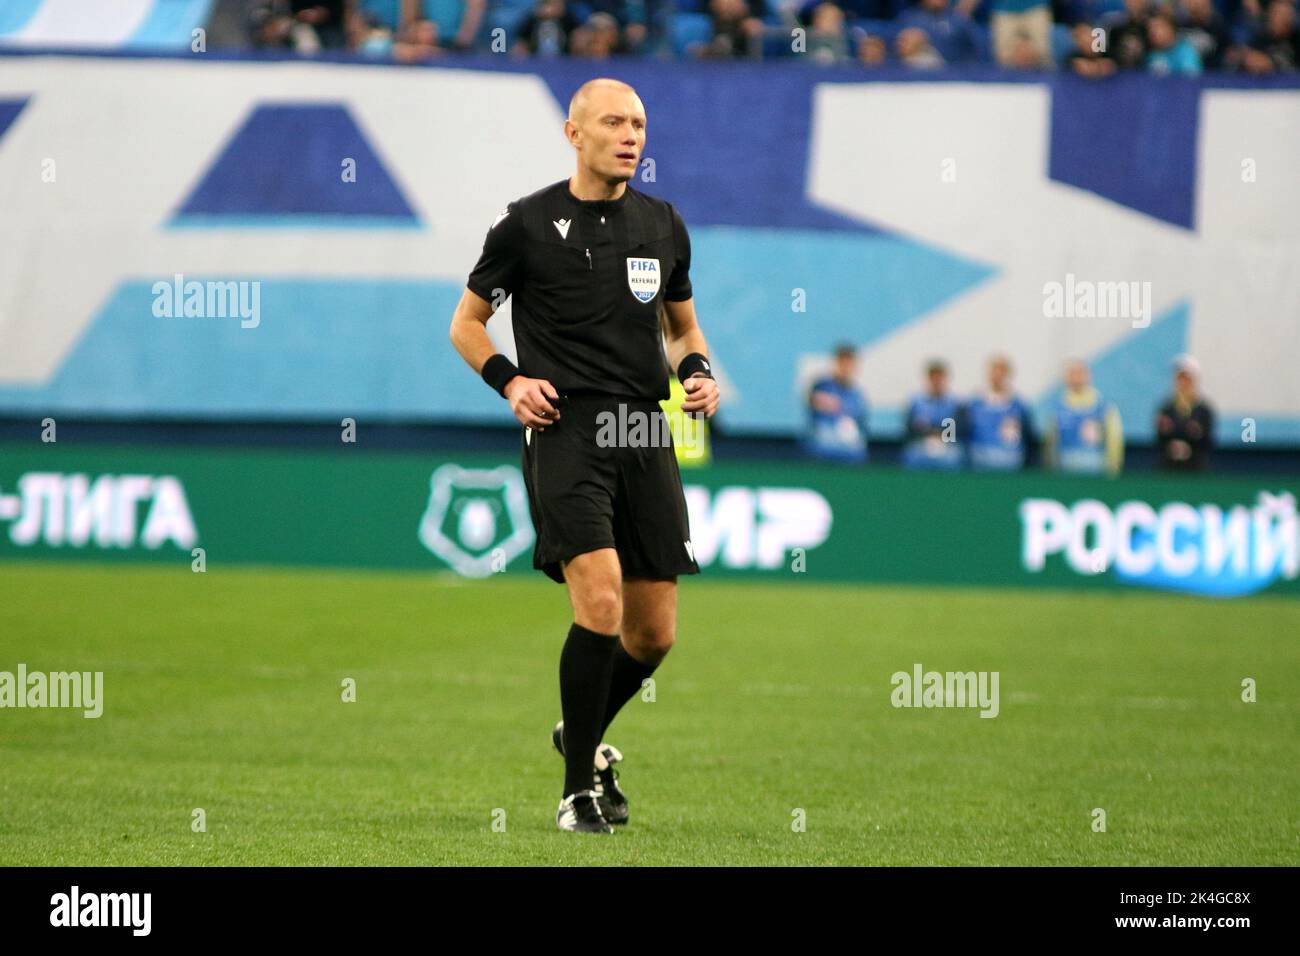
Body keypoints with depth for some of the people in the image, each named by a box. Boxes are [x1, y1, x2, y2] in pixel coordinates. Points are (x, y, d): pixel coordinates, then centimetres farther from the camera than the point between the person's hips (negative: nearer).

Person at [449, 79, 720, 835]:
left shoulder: (663, 225, 13)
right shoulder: (527, 224, 1)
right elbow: (467, 323, 10)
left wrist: (699, 372, 3)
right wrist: (510, 380, -8)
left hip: (647, 438, 5)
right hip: (566, 431, -5)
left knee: (654, 635, 5)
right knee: (601, 602, -21)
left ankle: (583, 736, 35)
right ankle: (579, 788, -7)